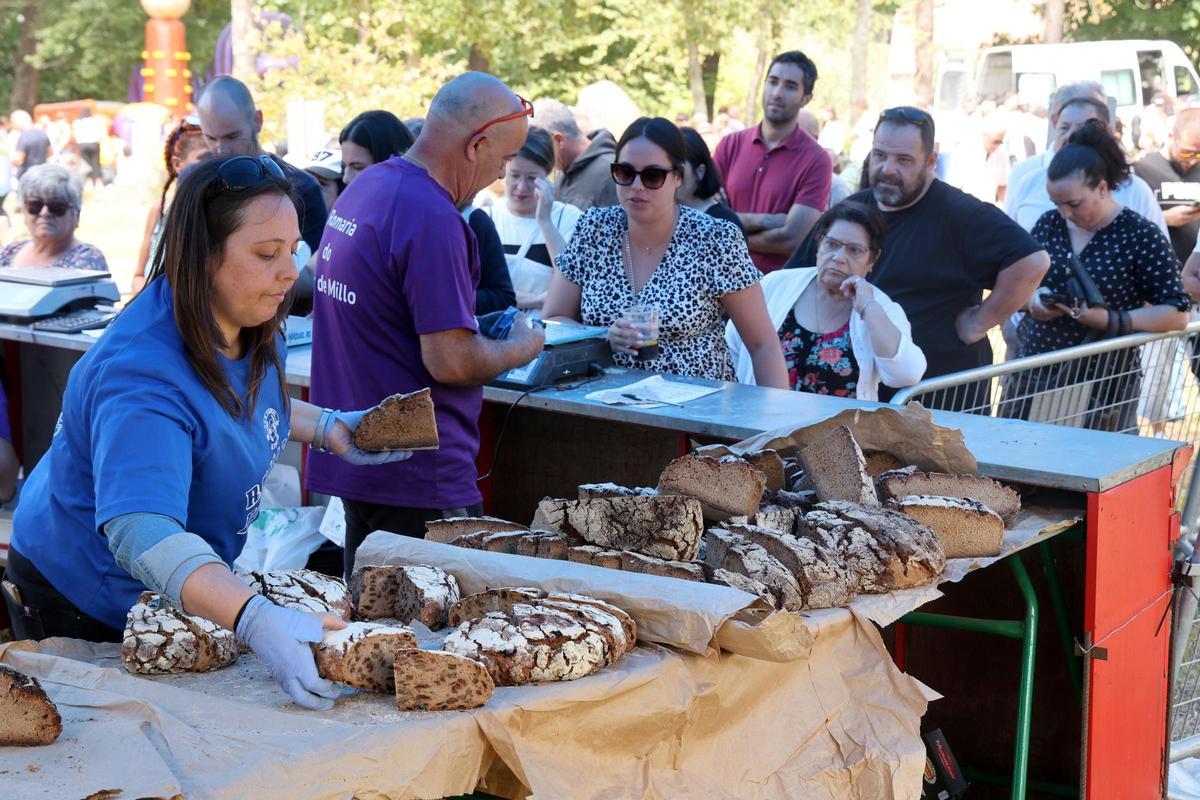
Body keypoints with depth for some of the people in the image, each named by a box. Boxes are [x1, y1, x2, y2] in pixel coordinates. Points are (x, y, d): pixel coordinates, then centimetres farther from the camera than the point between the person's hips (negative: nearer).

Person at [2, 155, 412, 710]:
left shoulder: (251, 327, -7)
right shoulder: (143, 376, -36)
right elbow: (141, 531, -50)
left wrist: (329, 428, 1)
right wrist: (255, 621, -63)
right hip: (85, 609, -8)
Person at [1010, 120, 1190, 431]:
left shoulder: (1140, 236, -7)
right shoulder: (1049, 224, 7)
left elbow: (1177, 315, -9)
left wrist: (1108, 319, -19)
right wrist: (1032, 299, -5)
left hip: (1102, 383, -4)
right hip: (1033, 374, 4)